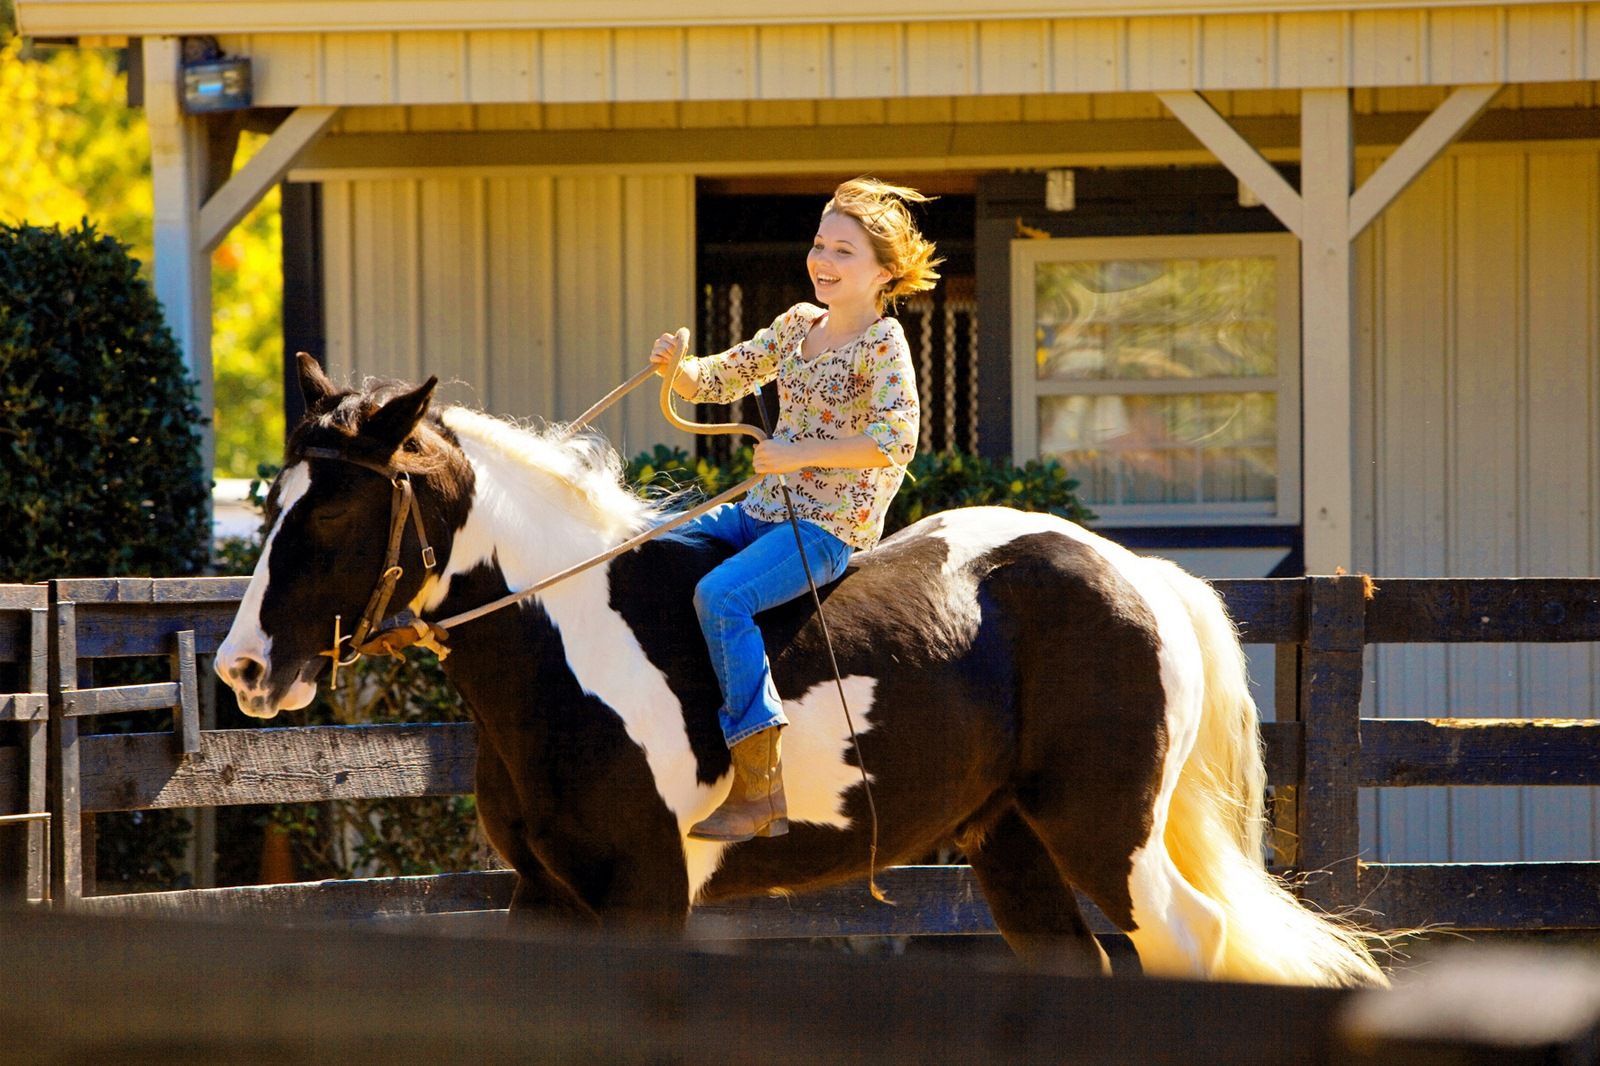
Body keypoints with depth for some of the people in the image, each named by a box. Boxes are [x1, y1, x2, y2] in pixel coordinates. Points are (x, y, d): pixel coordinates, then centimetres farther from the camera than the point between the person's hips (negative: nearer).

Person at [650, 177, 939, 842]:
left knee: (720, 596, -31)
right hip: (762, 512, 9)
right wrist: (675, 368, -4)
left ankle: (760, 792, -31)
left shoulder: (884, 344, -9)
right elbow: (719, 382, 19)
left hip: (830, 529, -9)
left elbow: (896, 440, -22)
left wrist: (797, 453, -23)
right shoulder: (797, 326, 14)